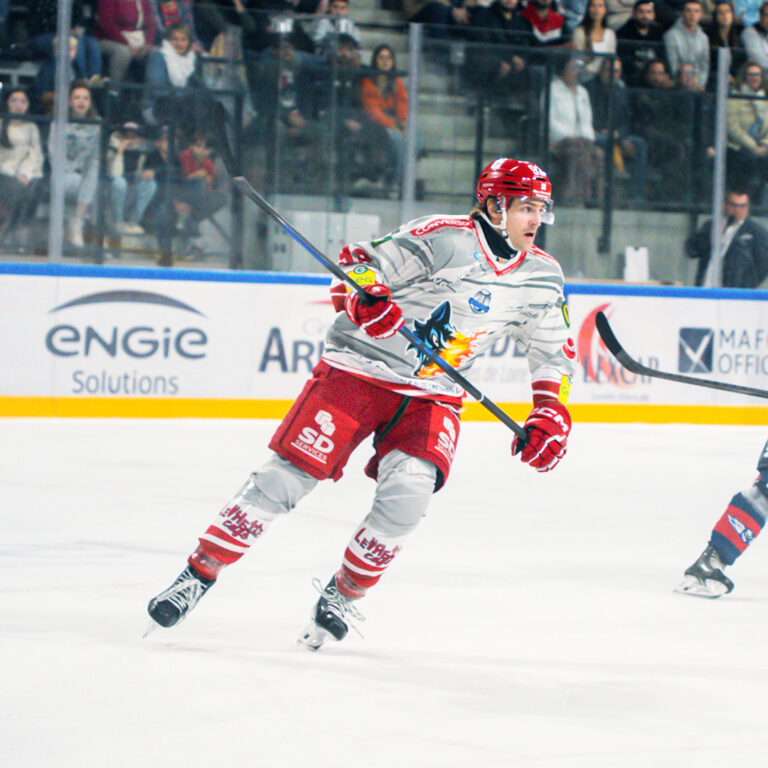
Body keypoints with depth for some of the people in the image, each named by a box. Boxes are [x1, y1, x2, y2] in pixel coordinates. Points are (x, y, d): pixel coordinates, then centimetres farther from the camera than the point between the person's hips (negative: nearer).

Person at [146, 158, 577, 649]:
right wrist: (365, 298, -33)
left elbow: (555, 351, 14)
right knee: (285, 477, -10)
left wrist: (552, 416, 1)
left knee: (408, 491, -20)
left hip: (432, 395, 4)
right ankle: (200, 574, 3)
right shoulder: (446, 240, -16)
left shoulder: (543, 278, 2)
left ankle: (343, 595, 3)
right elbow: (355, 266, -12)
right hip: (359, 368, -4)